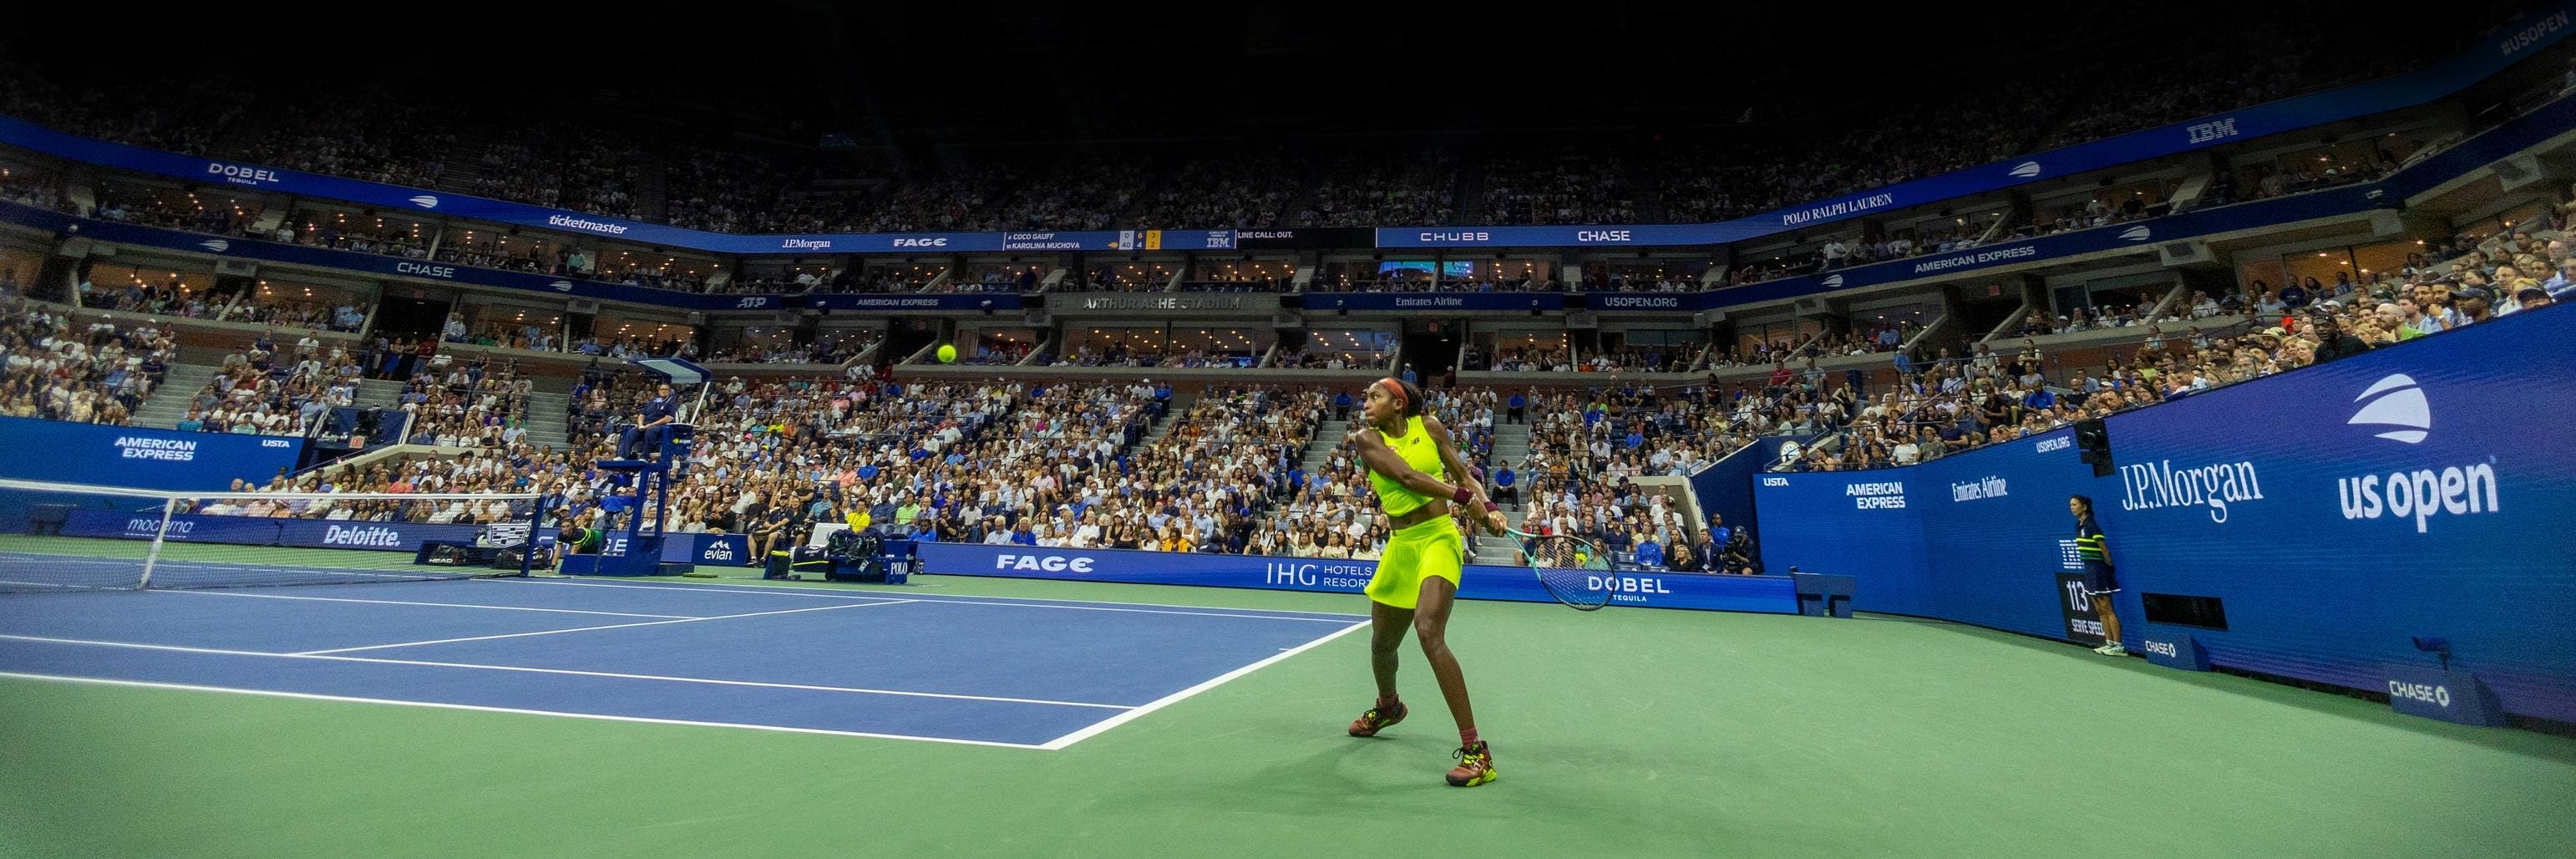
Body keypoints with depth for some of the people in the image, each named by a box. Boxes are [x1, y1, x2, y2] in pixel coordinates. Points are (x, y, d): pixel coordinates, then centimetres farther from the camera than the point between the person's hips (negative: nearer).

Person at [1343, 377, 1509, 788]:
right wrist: (1463, 497, -22)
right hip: (1399, 546, 4)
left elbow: (1462, 472, 7)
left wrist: (1488, 508, -11)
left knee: (1428, 632, -25)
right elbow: (1405, 476, -15)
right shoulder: (1367, 438, 0)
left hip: (1438, 538, -4)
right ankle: (1387, 706, 52)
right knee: (1381, 643, 17)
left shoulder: (1429, 426, 2)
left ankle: (1475, 749, -19)